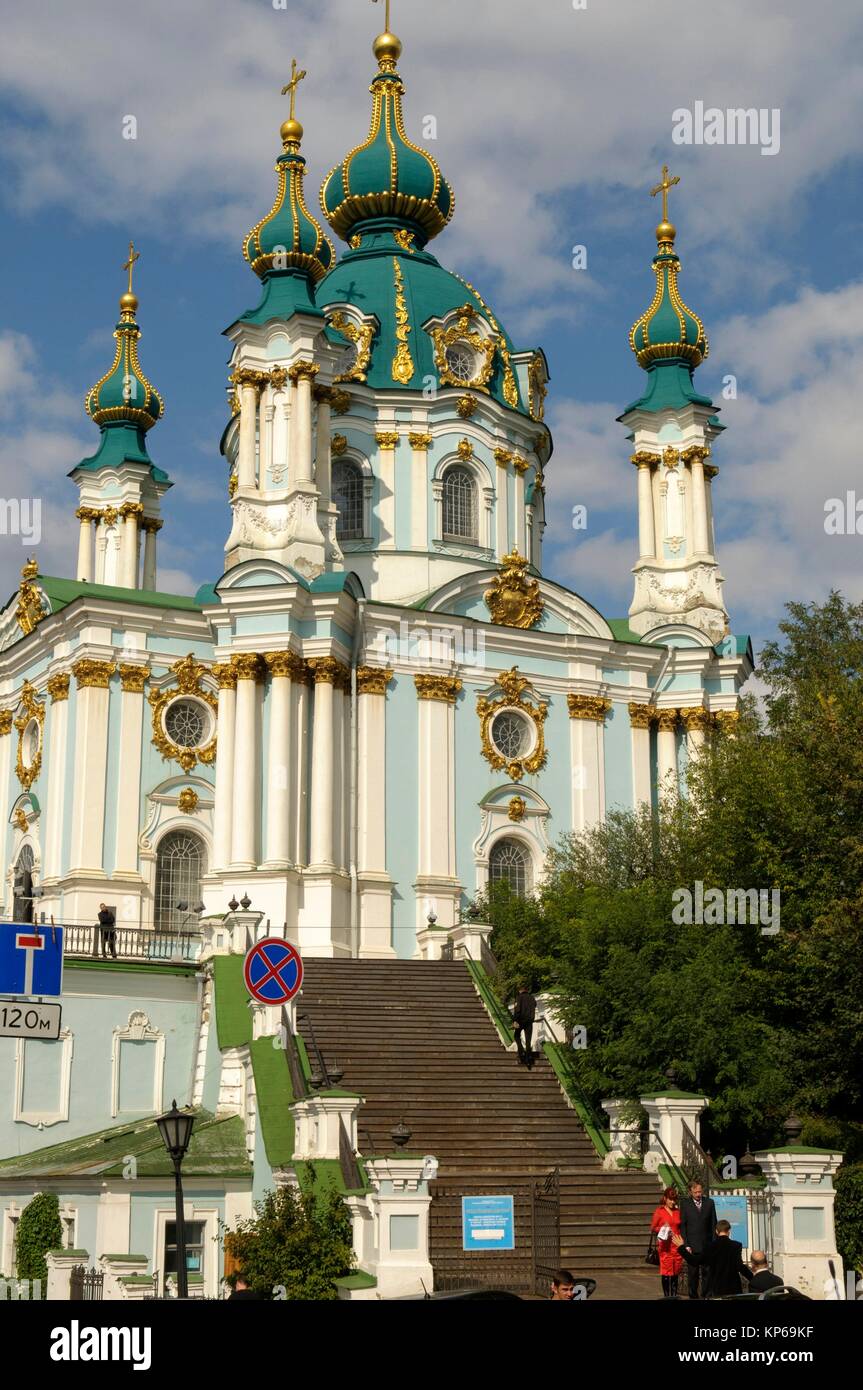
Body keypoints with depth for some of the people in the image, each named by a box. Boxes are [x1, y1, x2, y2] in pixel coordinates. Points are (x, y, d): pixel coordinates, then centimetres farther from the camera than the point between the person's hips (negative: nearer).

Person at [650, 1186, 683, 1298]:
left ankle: (674, 1294, 13)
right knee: (666, 1271, -5)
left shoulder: (678, 1211, 11)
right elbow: (653, 1228, 3)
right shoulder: (659, 1211, 0)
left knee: (676, 1271, 5)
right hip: (665, 1245, -4)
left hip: (676, 1245, 4)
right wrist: (662, 1229, -15)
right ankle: (667, 1295, 2)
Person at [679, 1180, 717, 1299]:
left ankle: (706, 1296, 10)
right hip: (692, 1245, -1)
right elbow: (682, 1225, -2)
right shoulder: (685, 1203, 0)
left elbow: (713, 1224, 8)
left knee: (706, 1271, 2)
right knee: (693, 1273, 4)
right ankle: (693, 1296, 13)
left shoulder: (709, 1202, 6)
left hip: (707, 1244, 1)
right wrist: (685, 1245, -8)